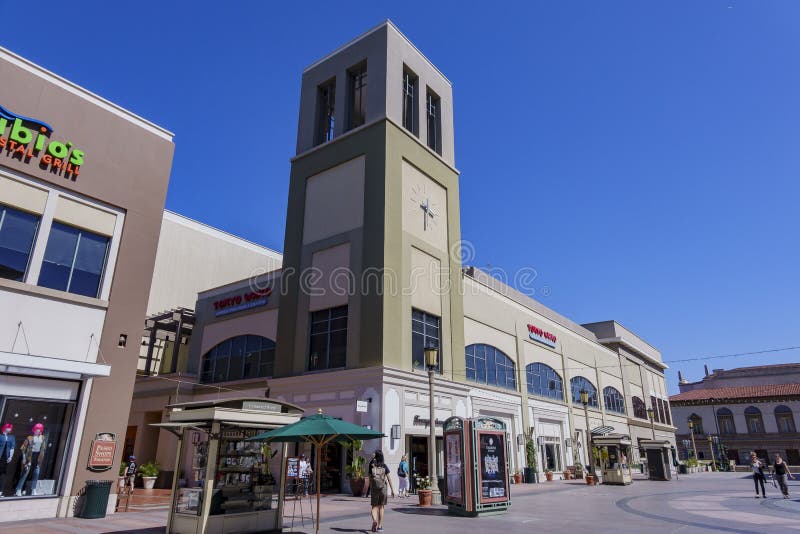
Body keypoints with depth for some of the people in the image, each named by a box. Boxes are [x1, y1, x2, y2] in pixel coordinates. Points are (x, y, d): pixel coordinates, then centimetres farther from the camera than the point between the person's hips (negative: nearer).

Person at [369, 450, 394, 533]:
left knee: (374, 506, 5)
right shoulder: (384, 466, -2)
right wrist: (392, 489, 1)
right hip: (383, 487, 0)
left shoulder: (372, 466, 1)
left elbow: (370, 478, 5)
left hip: (374, 488, 0)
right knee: (381, 507, 12)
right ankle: (379, 526, 16)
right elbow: (389, 478, -4)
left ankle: (374, 520, -23)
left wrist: (371, 488, 16)